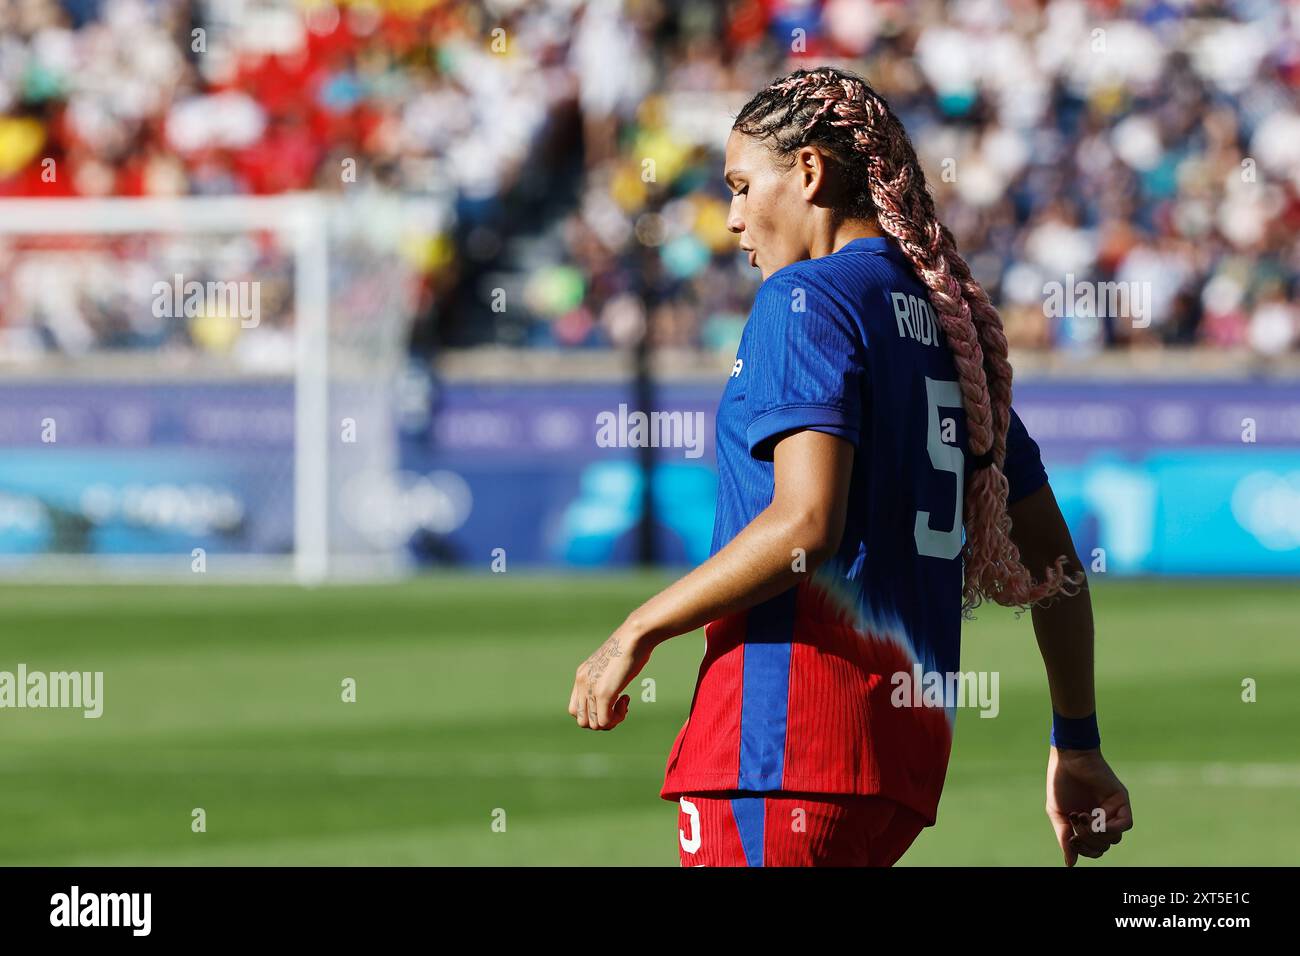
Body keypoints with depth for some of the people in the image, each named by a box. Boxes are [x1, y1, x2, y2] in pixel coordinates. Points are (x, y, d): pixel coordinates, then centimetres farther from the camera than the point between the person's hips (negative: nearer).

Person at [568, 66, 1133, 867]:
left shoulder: (807, 298, -5)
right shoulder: (950, 320, 20)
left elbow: (806, 523, -18)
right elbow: (1051, 561, 23)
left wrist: (637, 634, -10)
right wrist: (1078, 746, 30)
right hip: (913, 739, 9)